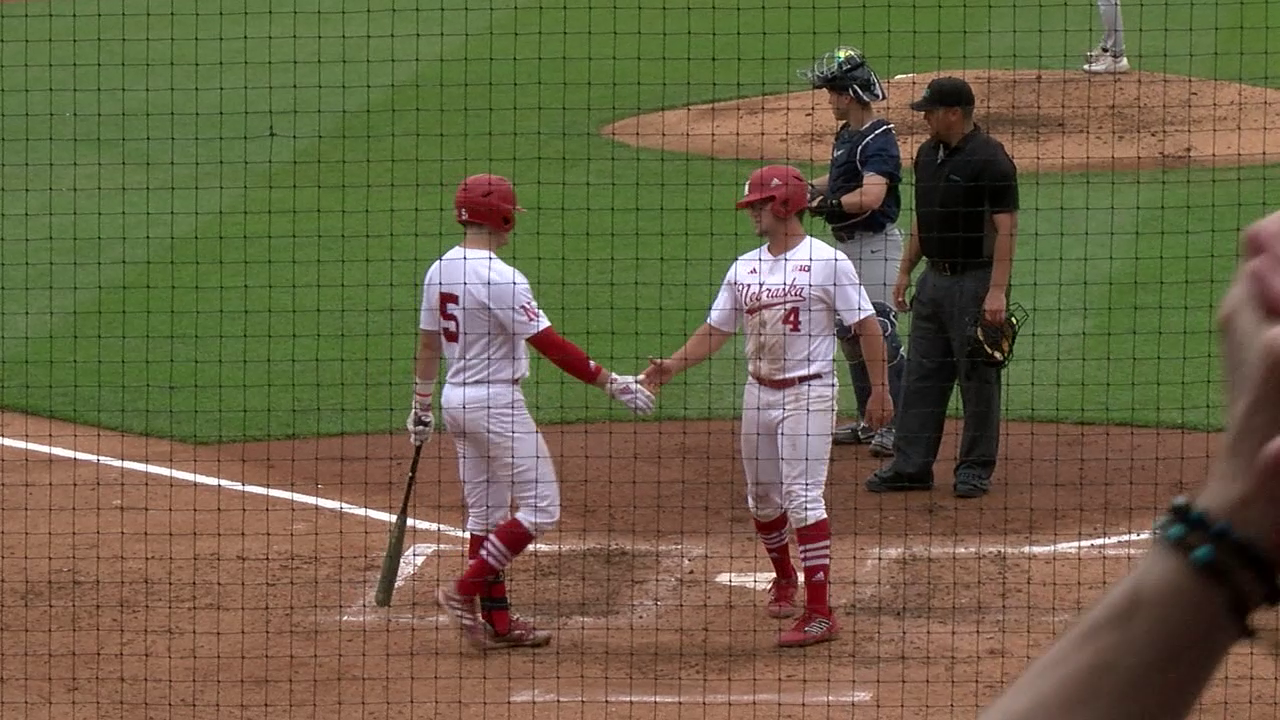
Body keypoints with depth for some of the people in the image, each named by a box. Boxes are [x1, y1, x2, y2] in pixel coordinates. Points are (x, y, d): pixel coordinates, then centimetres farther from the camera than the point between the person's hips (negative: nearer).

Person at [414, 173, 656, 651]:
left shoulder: (439, 271, 5)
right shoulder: (499, 278, -20)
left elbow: (428, 343, 14)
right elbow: (549, 344, -21)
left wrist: (422, 406, 22)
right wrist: (610, 383, -17)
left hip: (455, 399, 9)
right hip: (496, 403, -9)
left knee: (486, 513, 13)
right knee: (540, 507, -2)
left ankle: (497, 620, 13)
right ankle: (465, 591, -9)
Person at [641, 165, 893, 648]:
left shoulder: (827, 263, -9)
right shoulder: (744, 268, 9)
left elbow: (866, 326, -8)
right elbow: (715, 331, 9)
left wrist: (879, 390, -11)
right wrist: (673, 365, -6)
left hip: (808, 394, -7)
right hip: (759, 392, 7)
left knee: (802, 496, -14)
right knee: (763, 499, 15)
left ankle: (819, 612, -15)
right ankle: (784, 579, 41)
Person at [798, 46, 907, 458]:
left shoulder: (878, 140, -19)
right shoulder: (846, 135, 11)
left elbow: (870, 197, -32)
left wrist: (825, 203, -21)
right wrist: (808, 188, 8)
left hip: (875, 244, -11)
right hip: (846, 244, 11)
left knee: (880, 332, -10)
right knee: (848, 332, 16)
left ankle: (897, 425, -6)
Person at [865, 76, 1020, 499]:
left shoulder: (989, 159, -15)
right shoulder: (928, 154, 11)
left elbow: (1006, 229, -18)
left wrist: (997, 290, -23)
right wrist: (906, 270, 19)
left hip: (975, 280, -8)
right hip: (934, 277, 8)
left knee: (977, 378, 1)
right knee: (921, 376, 10)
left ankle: (976, 469, 9)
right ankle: (911, 466, 15)